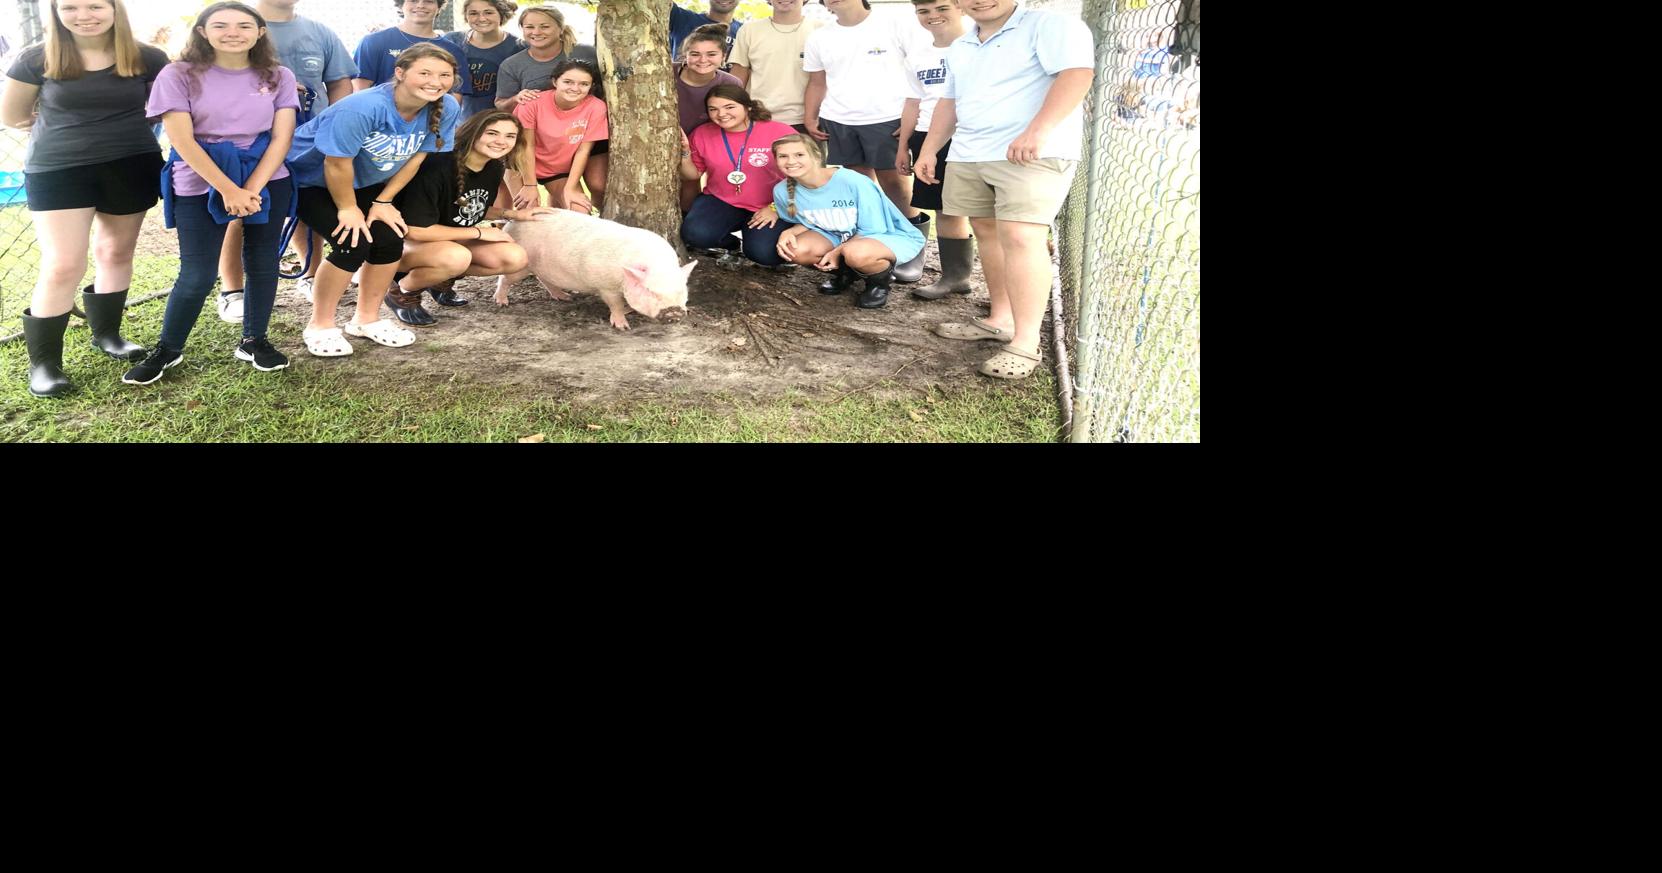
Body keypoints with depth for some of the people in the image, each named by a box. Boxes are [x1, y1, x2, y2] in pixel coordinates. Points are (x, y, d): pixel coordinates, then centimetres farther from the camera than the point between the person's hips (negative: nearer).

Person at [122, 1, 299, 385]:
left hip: (267, 181, 3)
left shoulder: (278, 77, 2)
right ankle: (167, 348, 16)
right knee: (197, 274, -2)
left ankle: (254, 341, 24)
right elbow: (181, 140, -11)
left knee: (263, 263, 7)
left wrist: (252, 189, -14)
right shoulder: (179, 75, -5)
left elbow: (282, 137, -4)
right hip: (200, 184, -3)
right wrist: (228, 190, -17)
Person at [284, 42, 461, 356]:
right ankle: (320, 326, 1)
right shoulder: (360, 108, -37)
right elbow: (338, 163, -27)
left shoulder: (446, 108, -19)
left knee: (391, 240, -7)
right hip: (311, 179, -6)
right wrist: (348, 209, -14)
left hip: (367, 182, 6)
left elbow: (415, 157, -6)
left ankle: (367, 319, 16)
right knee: (354, 243, -18)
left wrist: (383, 202, -3)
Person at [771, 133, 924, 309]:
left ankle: (880, 281, -3)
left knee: (855, 253, -40)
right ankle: (844, 272, 9)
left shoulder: (853, 182, -28)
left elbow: (871, 231, -17)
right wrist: (789, 233, -16)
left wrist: (838, 251, -25)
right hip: (840, 237, 6)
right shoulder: (783, 191, -13)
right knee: (797, 251, -22)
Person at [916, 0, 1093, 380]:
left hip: (1033, 155, -8)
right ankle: (1001, 319, 21)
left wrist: (1037, 131, -27)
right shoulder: (960, 48, 20)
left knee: (1020, 238, -18)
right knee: (988, 233, 10)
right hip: (968, 157, 9)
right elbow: (949, 102, 29)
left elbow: (1077, 73, -18)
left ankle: (1025, 344, -17)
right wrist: (928, 150, 22)